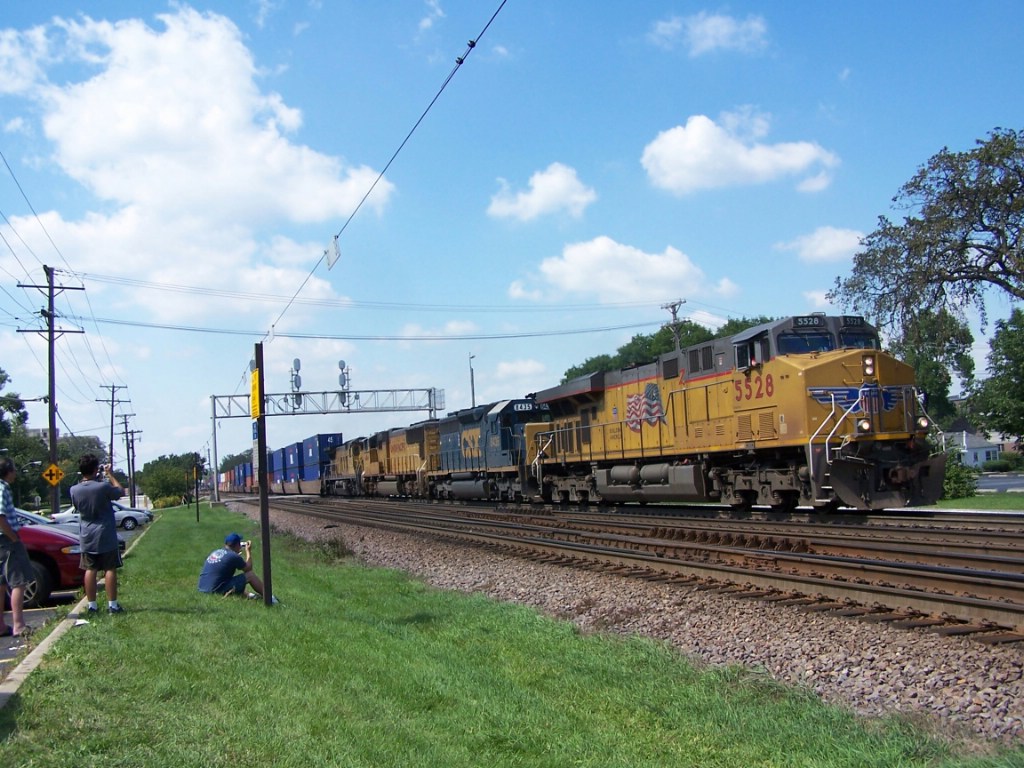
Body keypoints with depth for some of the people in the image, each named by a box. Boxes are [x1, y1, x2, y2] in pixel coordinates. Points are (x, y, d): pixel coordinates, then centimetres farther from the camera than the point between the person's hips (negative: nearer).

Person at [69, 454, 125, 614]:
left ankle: (91, 605, 12)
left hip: (87, 538, 4)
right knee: (110, 570, 3)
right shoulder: (103, 487, -18)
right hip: (106, 536, -4)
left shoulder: (74, 490, -6)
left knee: (90, 570, 9)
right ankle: (112, 605, 5)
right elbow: (121, 492, 0)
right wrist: (110, 475, 9)